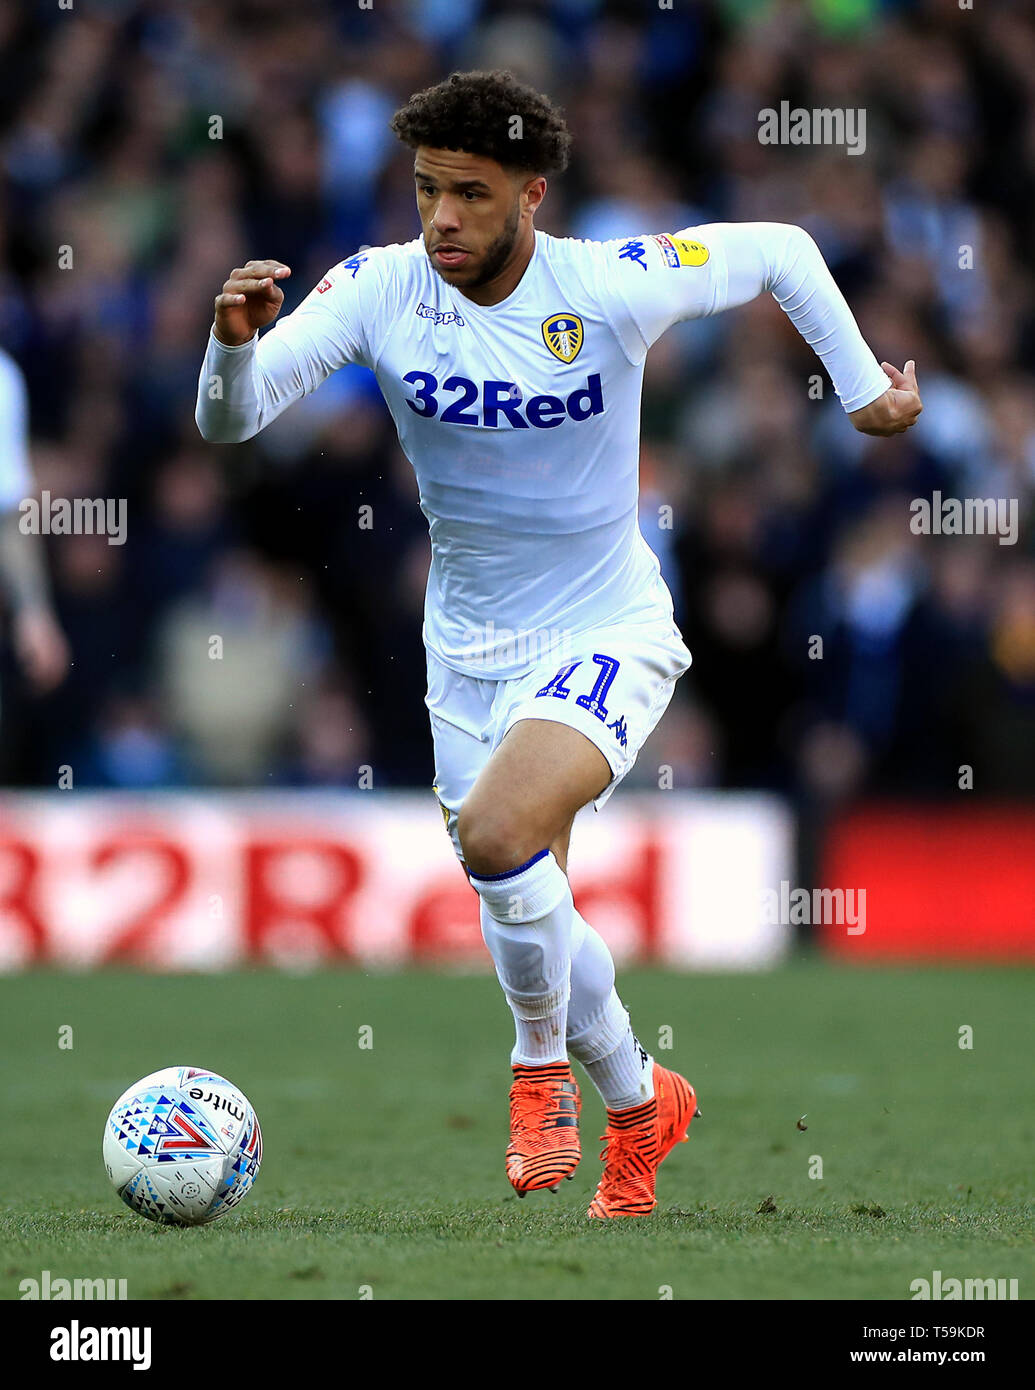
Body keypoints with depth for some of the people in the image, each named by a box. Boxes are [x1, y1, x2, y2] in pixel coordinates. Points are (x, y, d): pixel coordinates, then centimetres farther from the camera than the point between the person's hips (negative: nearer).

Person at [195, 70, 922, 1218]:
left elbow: (782, 251, -1)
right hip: (468, 643, 4)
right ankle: (634, 1102, 37)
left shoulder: (615, 286, -19)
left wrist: (862, 387, 4)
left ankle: (543, 1059, -3)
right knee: (528, 903, 12)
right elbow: (228, 420, -19)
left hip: (607, 633, -4)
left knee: (496, 836, -29)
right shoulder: (378, 291, -13)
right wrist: (234, 344, -40)